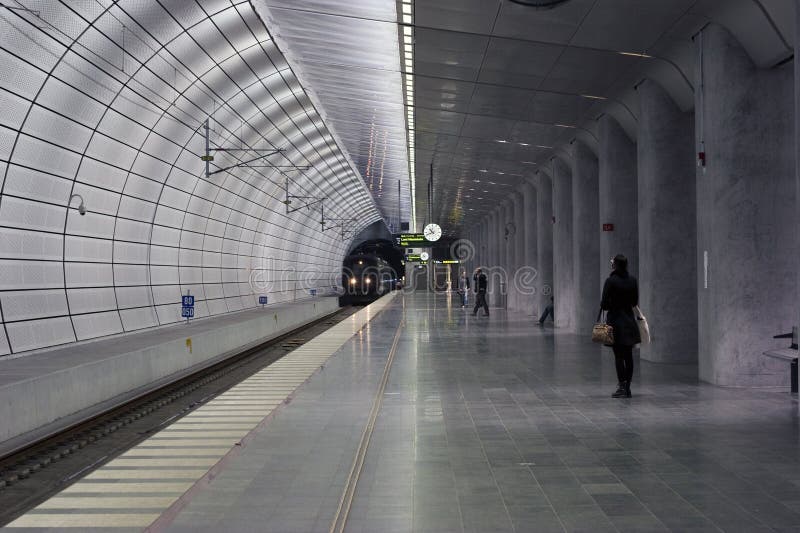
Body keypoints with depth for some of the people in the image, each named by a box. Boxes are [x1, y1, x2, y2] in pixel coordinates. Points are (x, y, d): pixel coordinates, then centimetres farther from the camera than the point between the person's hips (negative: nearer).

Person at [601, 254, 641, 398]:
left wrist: (603, 304, 8)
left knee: (618, 355, -1)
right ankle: (627, 387, 12)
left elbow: (604, 304, -13)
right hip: (629, 320, 5)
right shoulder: (633, 280, 3)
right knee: (628, 355, 8)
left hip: (615, 319, -5)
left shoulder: (611, 281, -13)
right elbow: (635, 302, 9)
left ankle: (622, 386, -6)